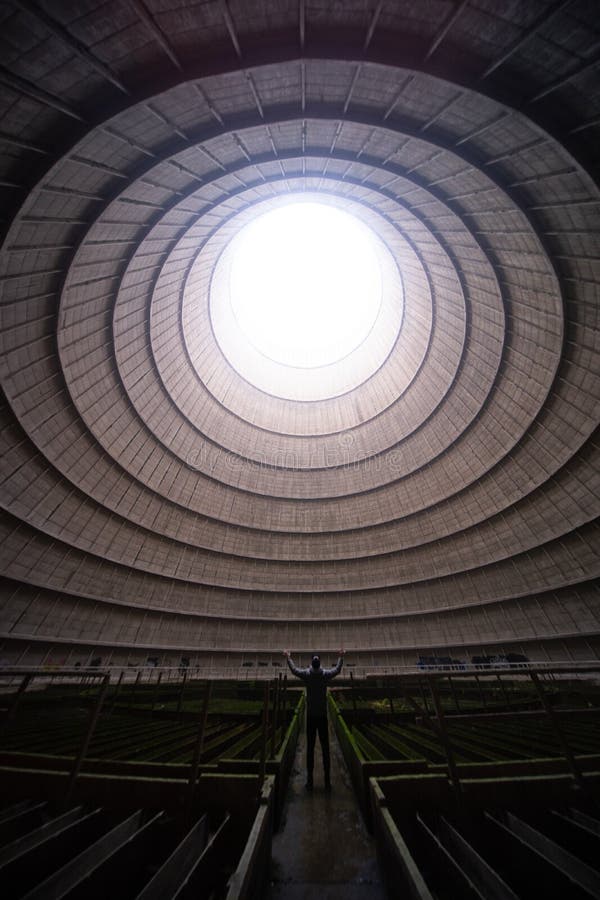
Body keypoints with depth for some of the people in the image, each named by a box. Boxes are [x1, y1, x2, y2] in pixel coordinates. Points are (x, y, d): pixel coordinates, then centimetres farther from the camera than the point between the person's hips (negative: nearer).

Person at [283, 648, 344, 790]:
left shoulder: (307, 674, -10)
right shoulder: (326, 674, -9)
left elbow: (294, 670, 6)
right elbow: (337, 669, 8)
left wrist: (288, 658, 20)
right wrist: (341, 657, 21)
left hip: (310, 716, 0)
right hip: (323, 716, 0)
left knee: (310, 749, 8)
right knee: (325, 749, 8)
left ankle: (309, 781, 12)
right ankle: (327, 782, 13)